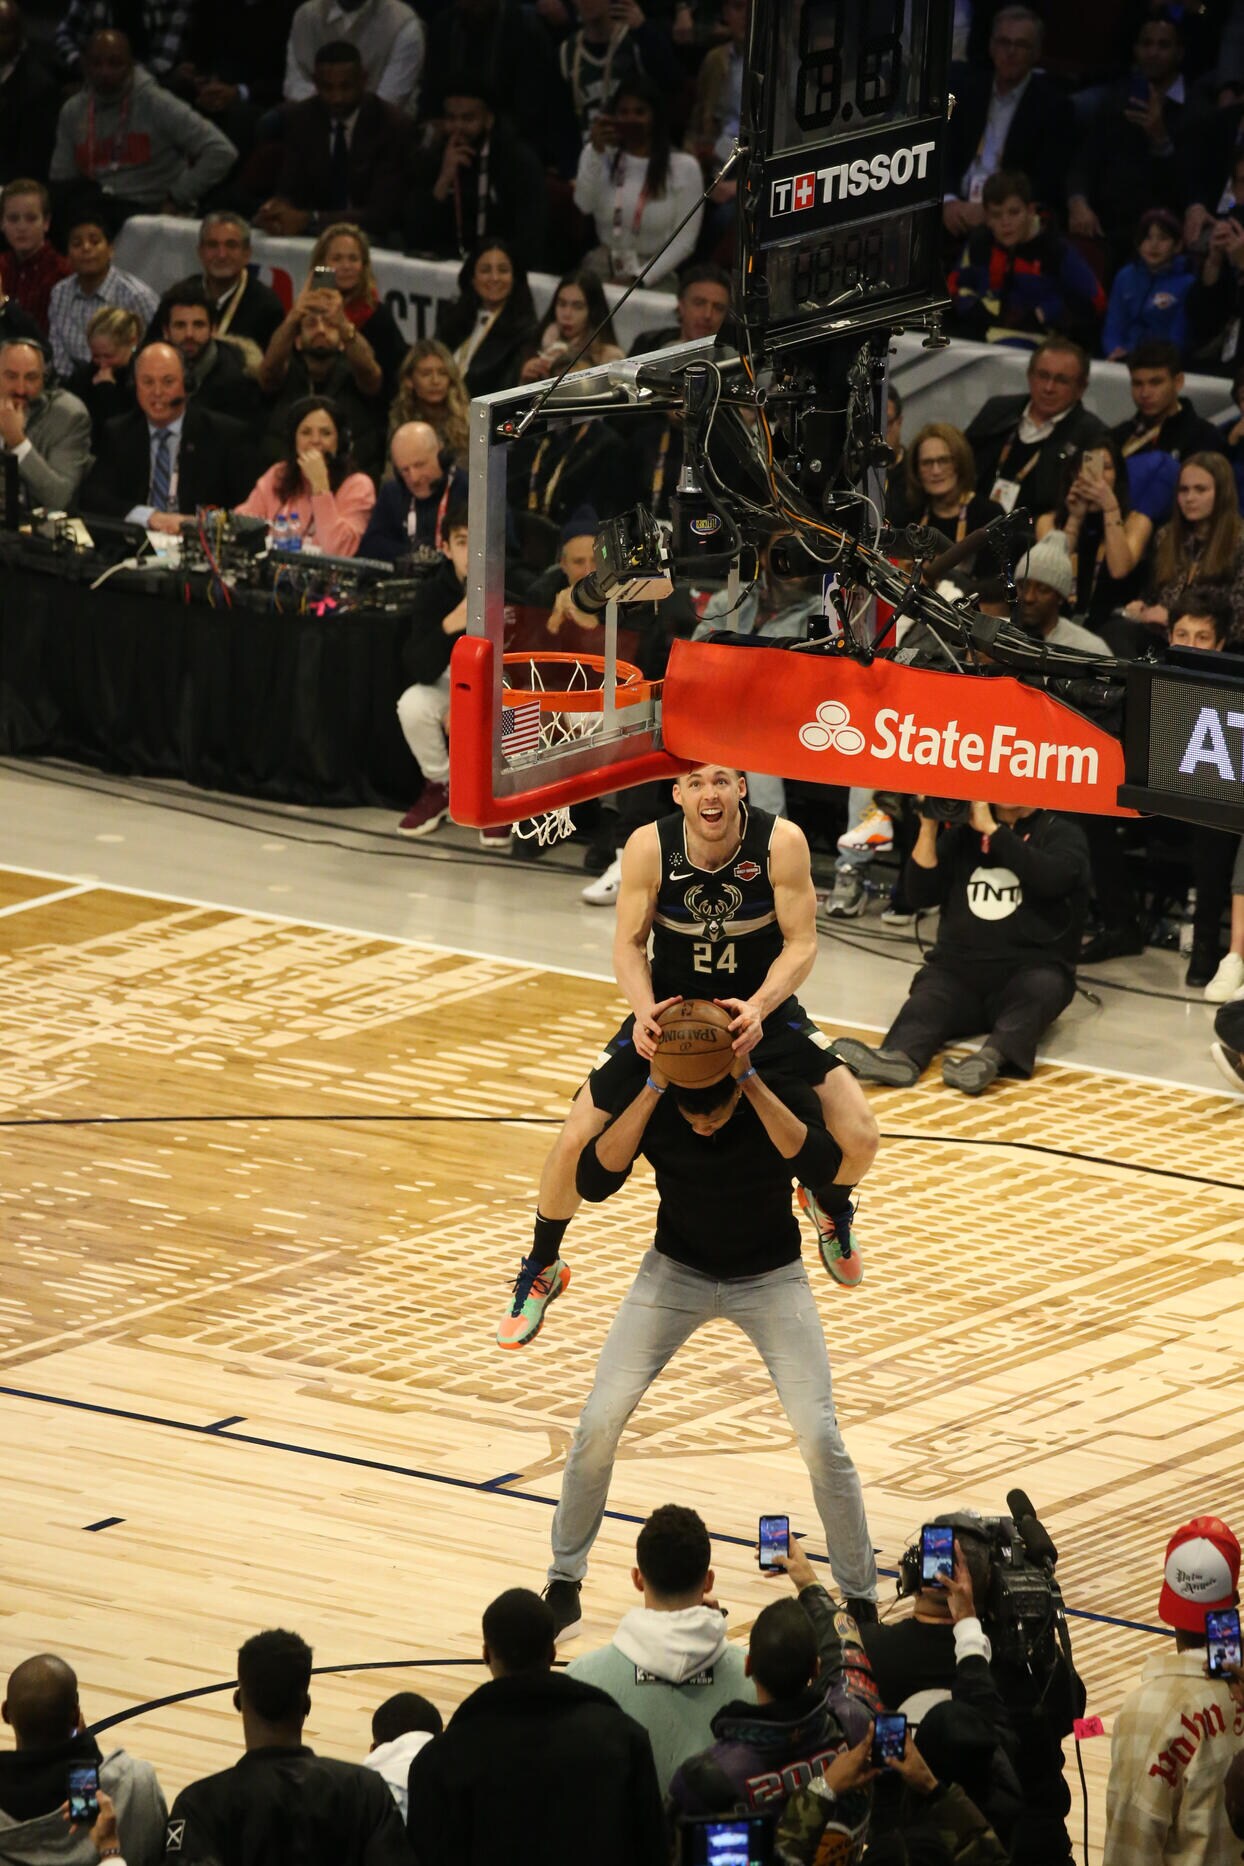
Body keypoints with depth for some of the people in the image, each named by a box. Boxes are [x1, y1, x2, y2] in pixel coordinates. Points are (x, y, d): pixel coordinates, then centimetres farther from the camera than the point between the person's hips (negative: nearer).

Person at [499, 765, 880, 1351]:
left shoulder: (781, 843, -24)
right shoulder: (649, 846, -21)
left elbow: (801, 943, -19)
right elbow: (629, 944, -13)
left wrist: (758, 1008, -36)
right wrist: (644, 1010, -33)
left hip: (763, 1006, 0)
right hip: (670, 1005, 0)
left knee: (858, 1136, -11)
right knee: (576, 1141, -8)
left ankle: (828, 1205, 28)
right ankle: (540, 1270, 19)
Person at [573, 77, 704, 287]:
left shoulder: (684, 166, 0)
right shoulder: (598, 154, 10)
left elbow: (685, 240, -4)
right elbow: (583, 207, -8)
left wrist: (640, 278, -12)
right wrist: (596, 151, -13)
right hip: (600, 270, 2)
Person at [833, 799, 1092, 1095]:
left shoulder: (1061, 833, 10)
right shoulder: (962, 833, 20)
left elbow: (1051, 879, -13)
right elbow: (920, 894, 10)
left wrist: (991, 829, -12)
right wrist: (929, 826, 1)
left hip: (1030, 968, -2)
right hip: (958, 964, 3)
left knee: (1038, 989, -36)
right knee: (929, 997, -29)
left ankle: (992, 1058, -63)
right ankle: (899, 1057, -60)